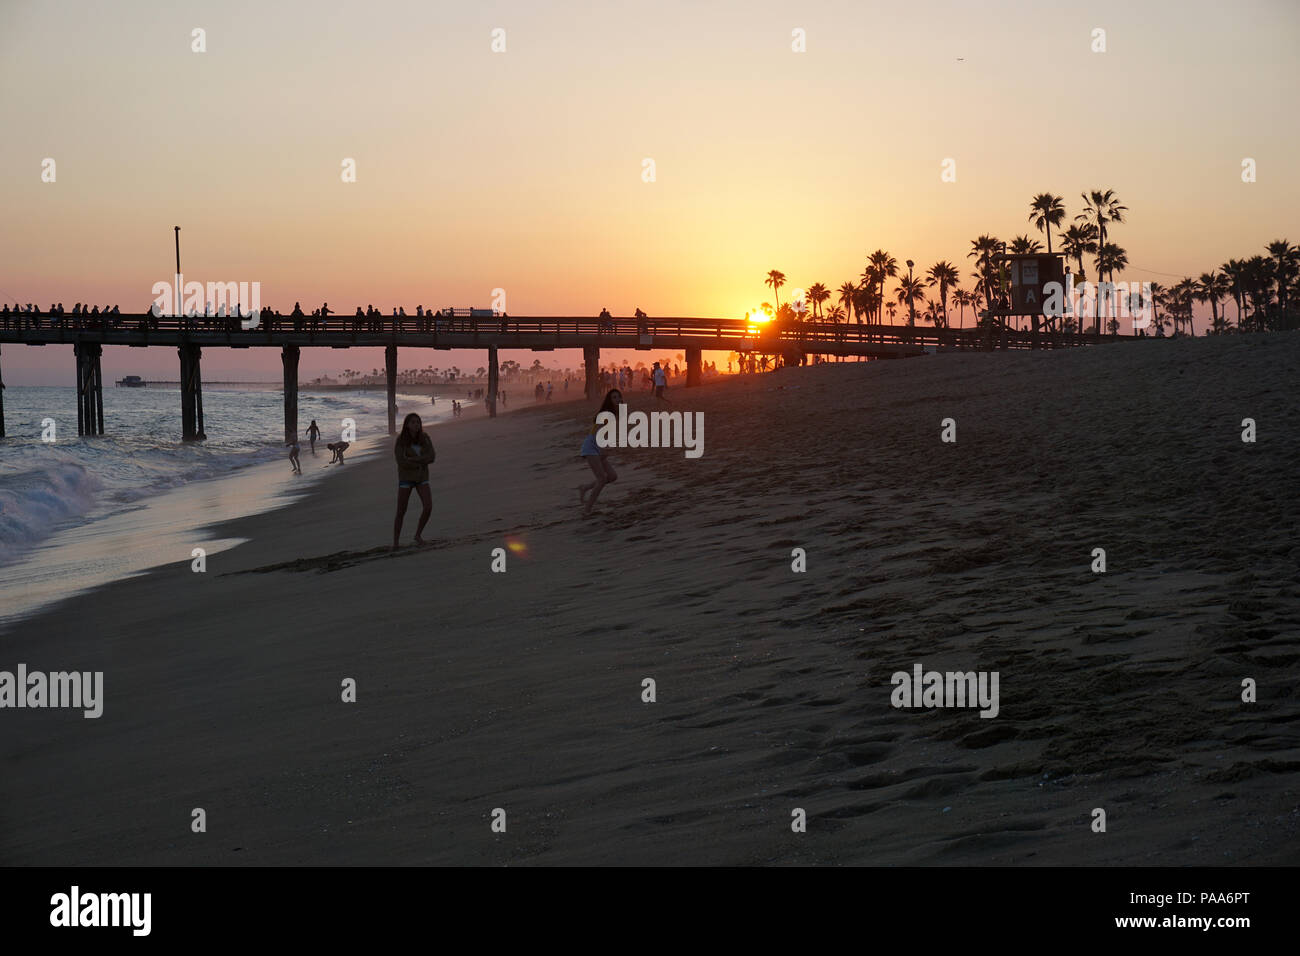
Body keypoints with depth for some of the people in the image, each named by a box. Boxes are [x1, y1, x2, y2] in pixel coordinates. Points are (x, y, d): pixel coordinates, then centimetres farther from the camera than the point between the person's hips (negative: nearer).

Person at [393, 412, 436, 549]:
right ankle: (395, 542, 13)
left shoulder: (425, 438, -6)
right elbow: (401, 462, -22)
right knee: (401, 512, -1)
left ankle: (418, 535, 8)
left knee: (428, 507, -13)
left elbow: (431, 457, -13)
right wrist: (420, 463, -17)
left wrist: (413, 459, -22)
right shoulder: (400, 440, -15)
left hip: (422, 477, 3)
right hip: (406, 477, -3)